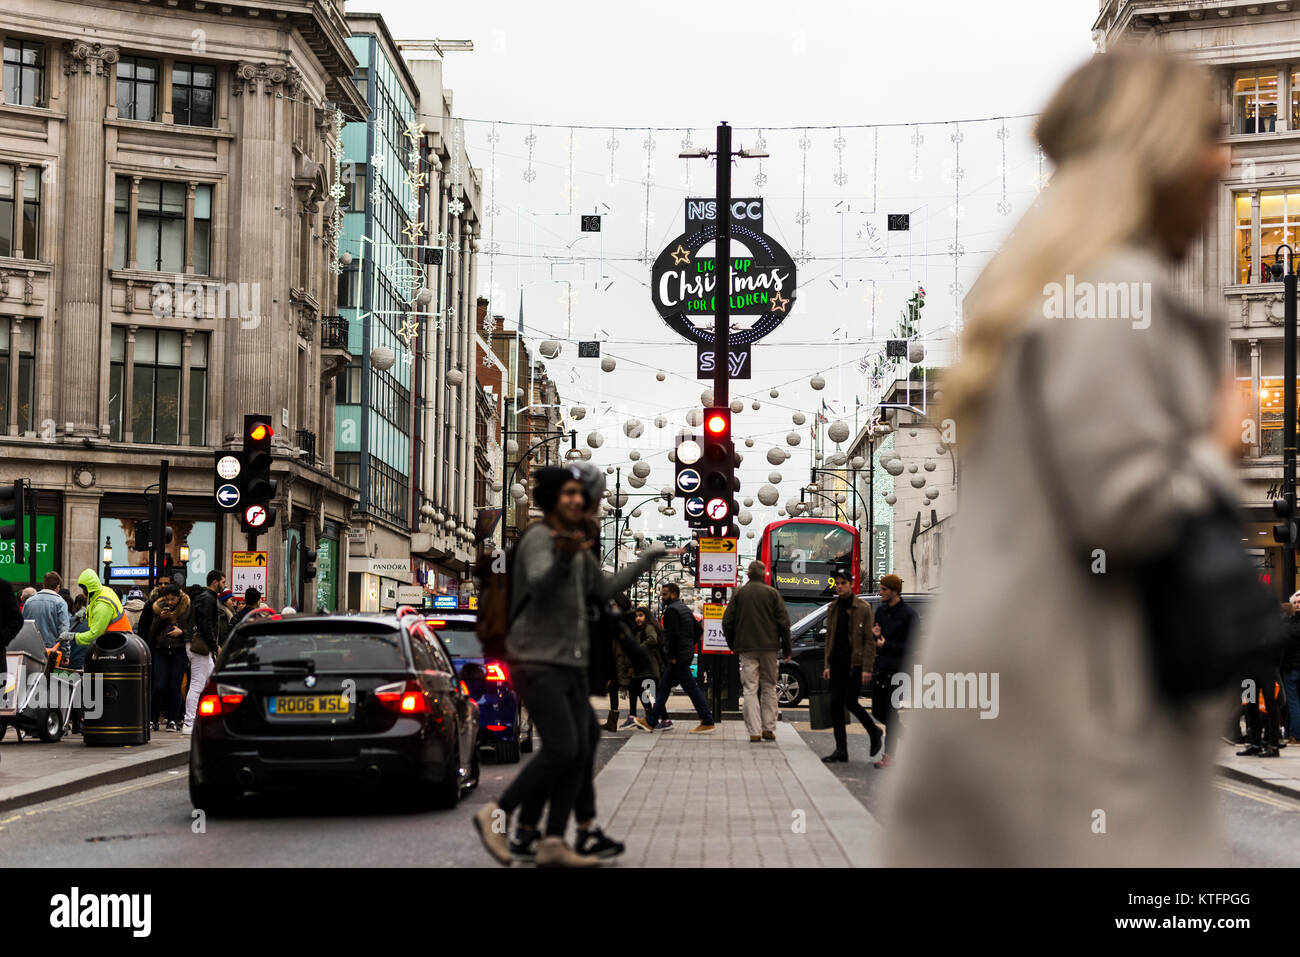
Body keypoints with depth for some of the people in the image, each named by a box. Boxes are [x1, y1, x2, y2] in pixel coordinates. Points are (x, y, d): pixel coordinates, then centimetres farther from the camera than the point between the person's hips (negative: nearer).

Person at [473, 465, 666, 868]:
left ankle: (552, 844, 2)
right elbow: (540, 585, -30)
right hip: (537, 662, -9)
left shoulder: (579, 547, 15)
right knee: (561, 748, -18)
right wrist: (563, 558, -51)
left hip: (570, 664, 9)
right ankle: (496, 815, -4)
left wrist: (645, 560, 28)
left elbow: (603, 589, 26)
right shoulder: (538, 538, -11)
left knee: (579, 752, 0)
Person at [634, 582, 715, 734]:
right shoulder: (685, 608, 17)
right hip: (687, 653, 10)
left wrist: (672, 656, -17)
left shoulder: (671, 610, -14)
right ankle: (651, 721, 20)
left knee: (691, 687, -8)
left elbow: (673, 635, -22)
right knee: (663, 687, 15)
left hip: (678, 658, -10)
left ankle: (707, 722, -8)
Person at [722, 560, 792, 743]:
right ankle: (769, 728, 10)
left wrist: (733, 645, 14)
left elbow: (727, 622, 2)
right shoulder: (772, 593, 0)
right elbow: (784, 622, -1)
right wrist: (787, 648, 6)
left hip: (746, 647, 0)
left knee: (750, 689, 0)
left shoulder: (739, 593, 3)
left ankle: (754, 731, -7)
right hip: (768, 646, 0)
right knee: (769, 687, 12)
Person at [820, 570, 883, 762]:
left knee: (850, 703, -9)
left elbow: (869, 640, -7)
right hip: (837, 664, 6)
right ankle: (841, 750, 7)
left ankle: (875, 734, 15)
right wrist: (827, 665, 9)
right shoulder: (833, 609, 12)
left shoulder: (863, 608, -5)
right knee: (835, 704, 1)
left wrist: (867, 668, -13)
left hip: (855, 663, -6)